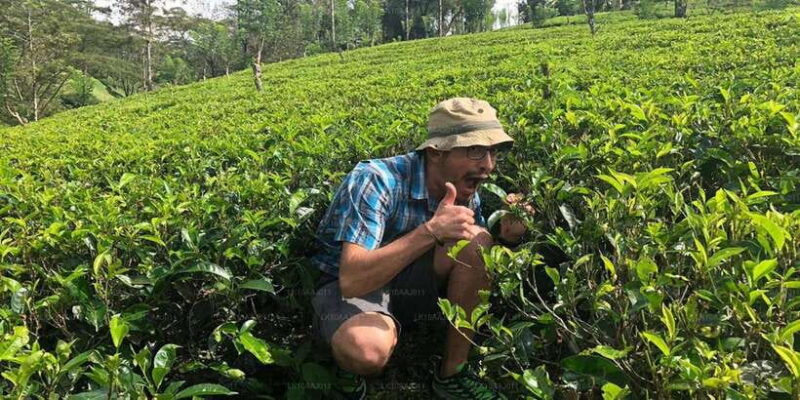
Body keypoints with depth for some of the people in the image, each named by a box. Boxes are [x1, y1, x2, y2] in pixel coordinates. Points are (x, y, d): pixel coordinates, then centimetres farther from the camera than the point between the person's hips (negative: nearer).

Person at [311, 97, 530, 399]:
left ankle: (452, 373, -7)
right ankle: (350, 372, -1)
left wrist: (505, 238, -19)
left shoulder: (465, 192, -8)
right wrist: (431, 230, -41)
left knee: (477, 241, -21)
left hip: (407, 281, 6)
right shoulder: (377, 181, -28)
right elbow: (351, 280, -35)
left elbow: (481, 258, 4)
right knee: (367, 348, -40)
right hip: (348, 286, -5)